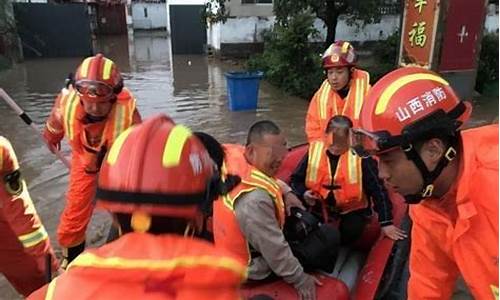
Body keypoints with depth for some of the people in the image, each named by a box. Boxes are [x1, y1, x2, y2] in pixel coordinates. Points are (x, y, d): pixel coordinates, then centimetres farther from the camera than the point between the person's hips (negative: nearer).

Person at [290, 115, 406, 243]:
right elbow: (295, 180, 2)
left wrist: (386, 222, -19)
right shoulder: (314, 151, -11)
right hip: (320, 207, 2)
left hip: (352, 210, -2)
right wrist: (303, 193, -19)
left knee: (349, 233, -26)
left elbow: (377, 189, -15)